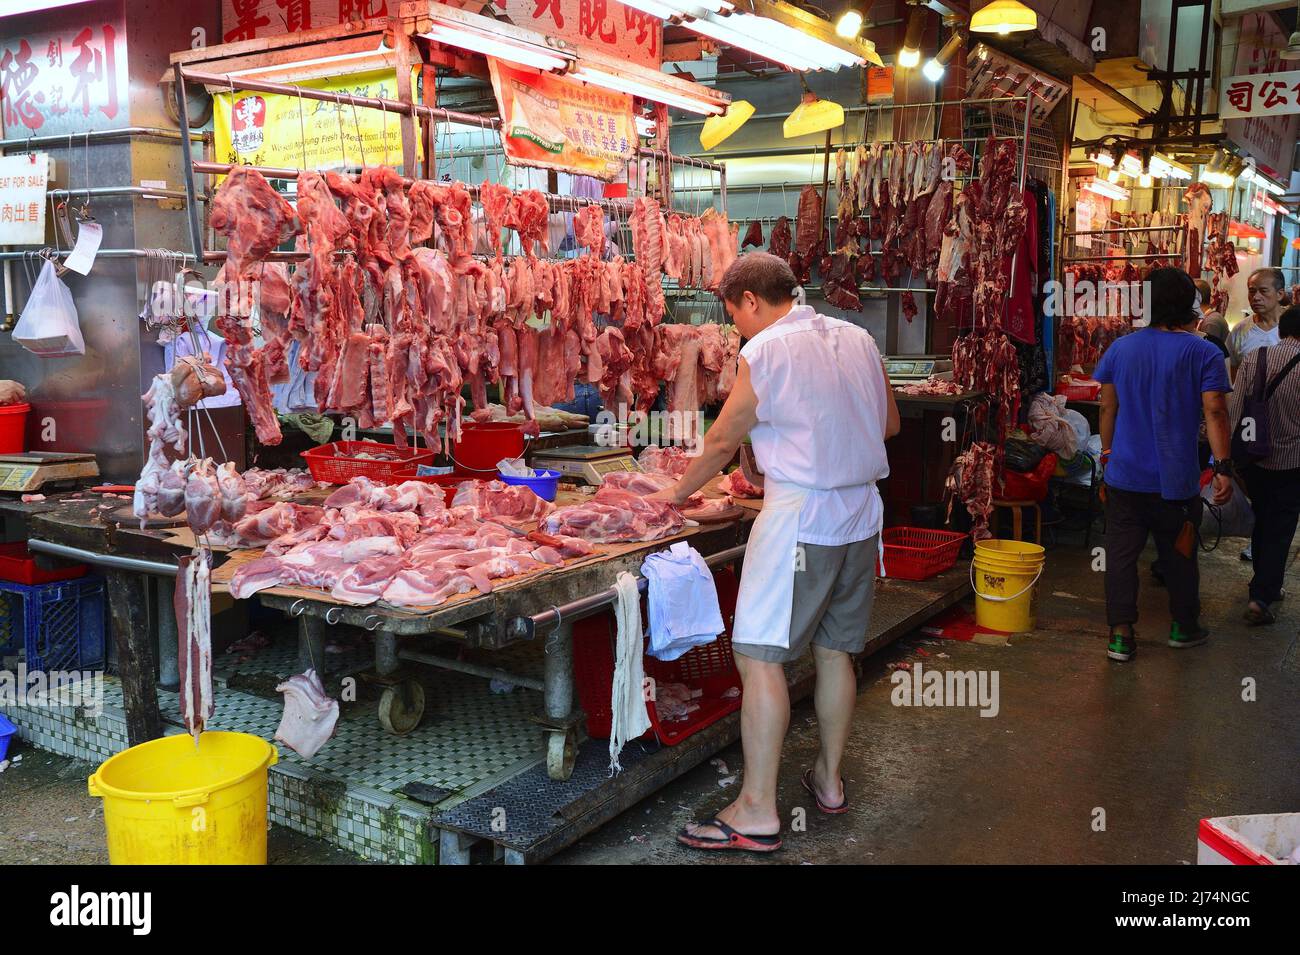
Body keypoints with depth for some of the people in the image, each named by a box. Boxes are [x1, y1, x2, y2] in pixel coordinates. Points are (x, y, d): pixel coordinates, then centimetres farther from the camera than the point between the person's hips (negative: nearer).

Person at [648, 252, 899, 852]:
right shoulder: (857, 339, 9)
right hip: (861, 515, 8)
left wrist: (679, 493, 12)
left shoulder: (765, 350, -10)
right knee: (836, 651, 17)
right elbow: (889, 425, 17)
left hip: (800, 518, -8)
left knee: (760, 657, -4)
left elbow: (722, 441, -3)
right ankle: (829, 780, 30)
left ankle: (757, 811, -3)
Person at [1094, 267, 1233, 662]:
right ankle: (1184, 626, 31)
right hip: (1176, 480, -2)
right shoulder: (1203, 353, -7)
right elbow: (1215, 413, -12)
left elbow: (1107, 407, 7)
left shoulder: (1121, 348, 3)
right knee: (1179, 555, 15)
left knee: (1121, 555, 5)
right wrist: (1223, 468, -9)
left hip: (1124, 475, 2)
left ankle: (1121, 634, 3)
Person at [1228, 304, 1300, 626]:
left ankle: (1266, 586, 36)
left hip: (1254, 457, 4)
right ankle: (1261, 597, 0)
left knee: (1261, 523, 21)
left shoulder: (1253, 358, -7)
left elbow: (1235, 409, -6)